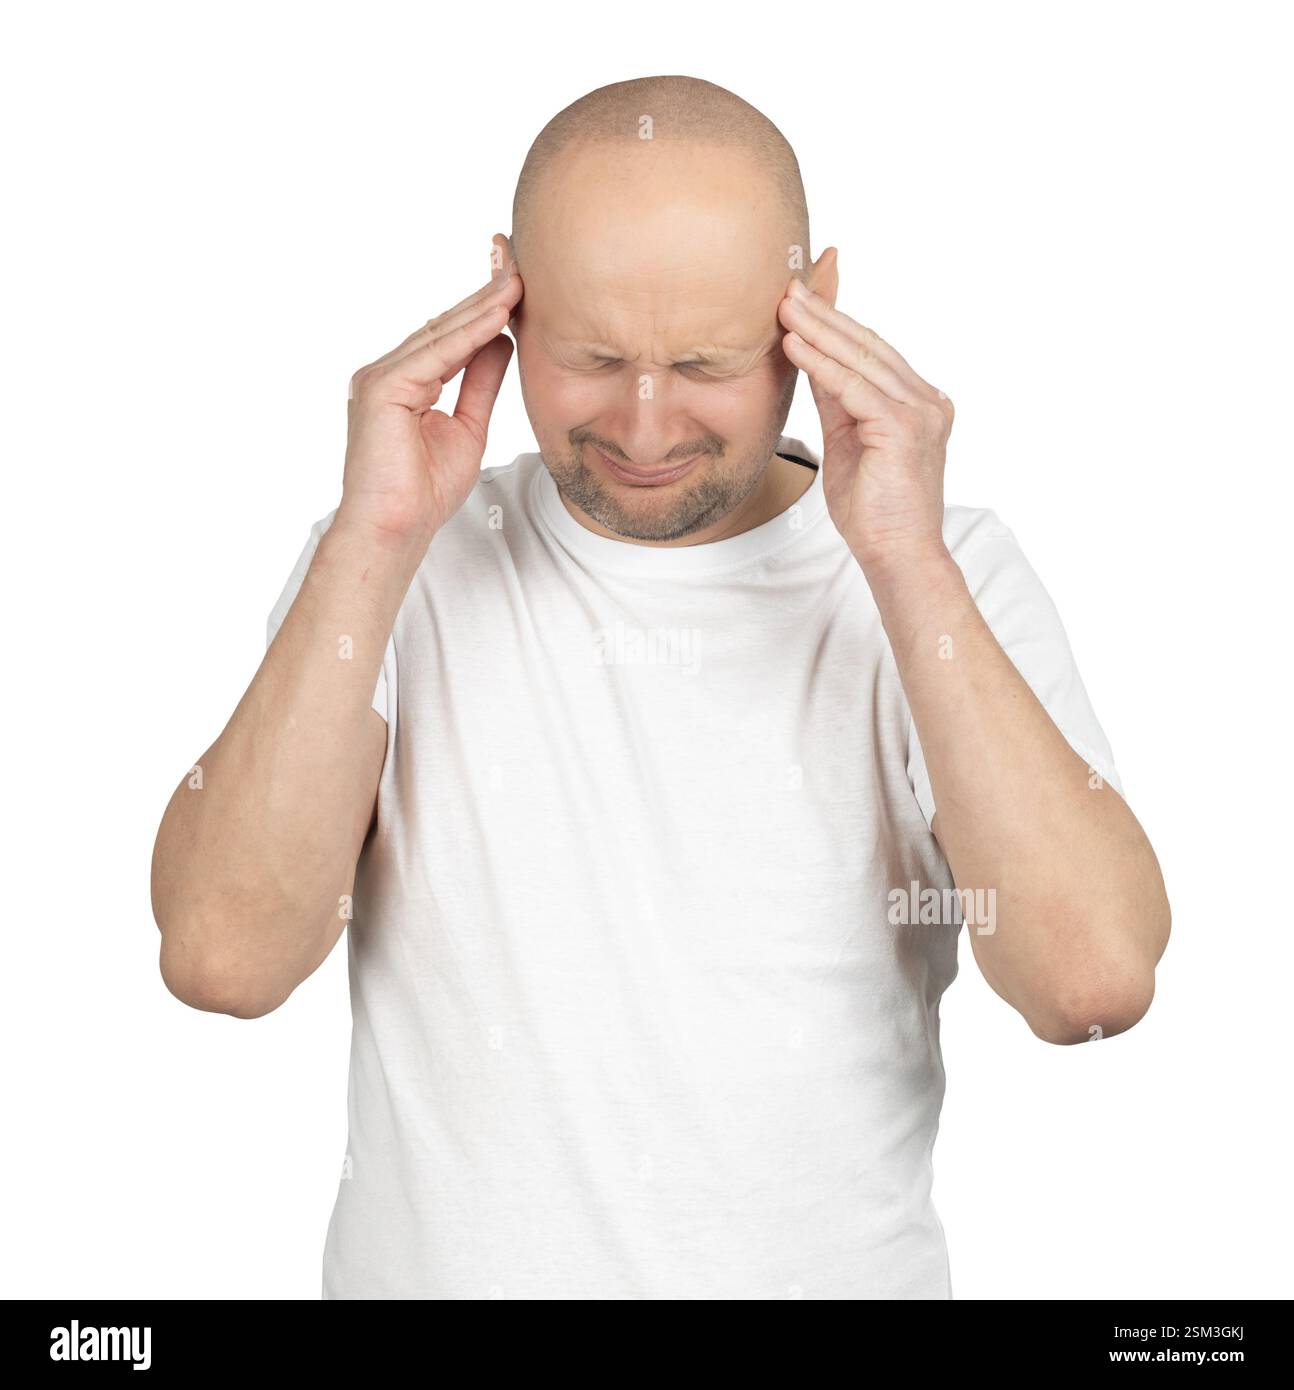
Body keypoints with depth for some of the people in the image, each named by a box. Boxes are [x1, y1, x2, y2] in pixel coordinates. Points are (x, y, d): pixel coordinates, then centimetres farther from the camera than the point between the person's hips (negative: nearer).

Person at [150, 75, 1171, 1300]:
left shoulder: (945, 579, -4)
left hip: (833, 1267, 0)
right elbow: (223, 957, -13)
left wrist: (907, 562, -19)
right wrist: (374, 541, -17)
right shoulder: (389, 566, -2)